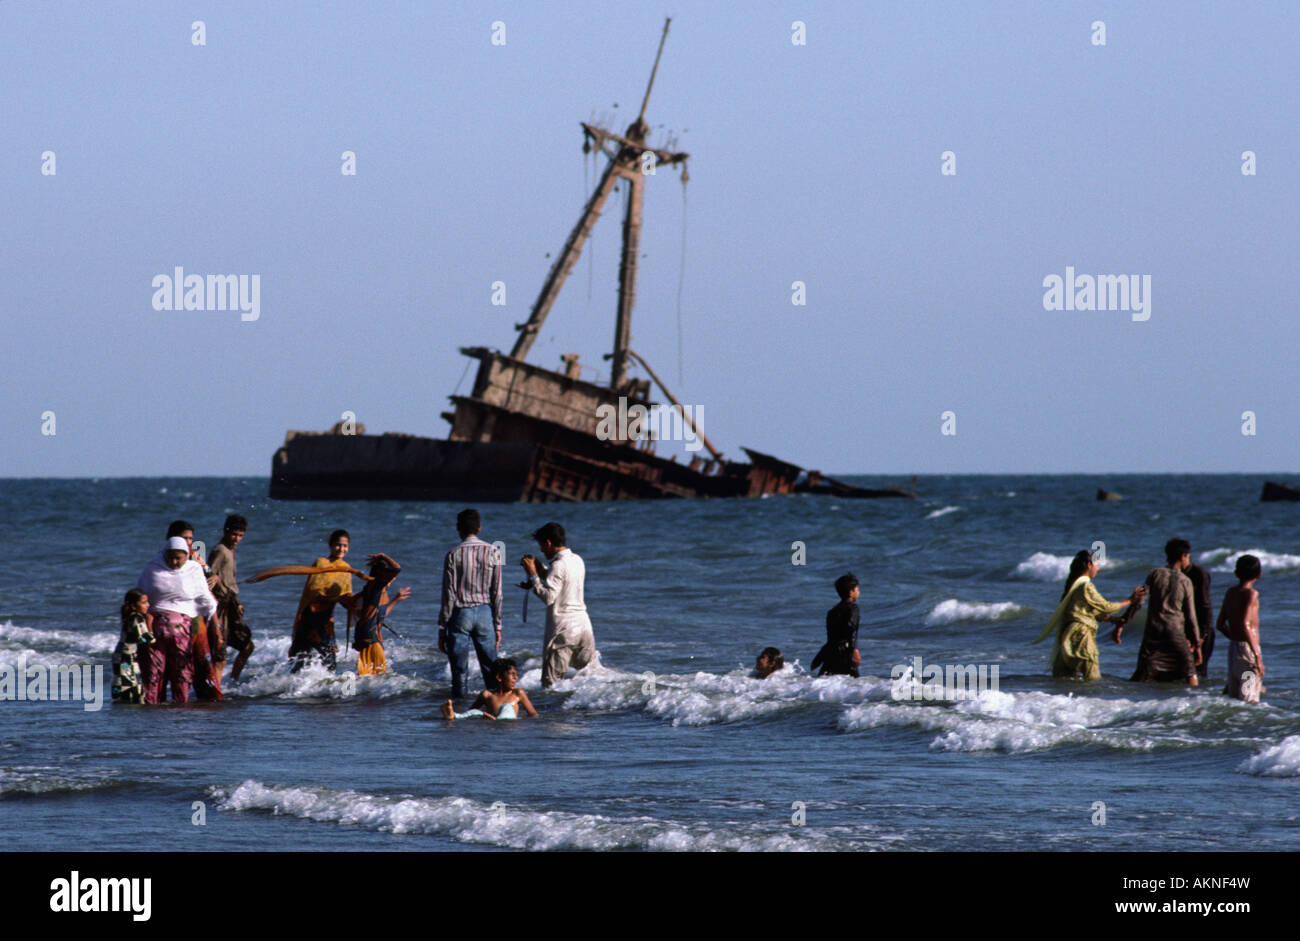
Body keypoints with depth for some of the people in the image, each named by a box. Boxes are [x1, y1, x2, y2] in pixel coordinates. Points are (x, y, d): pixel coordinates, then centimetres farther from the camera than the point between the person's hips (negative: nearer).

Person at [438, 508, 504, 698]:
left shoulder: (453, 555, -8)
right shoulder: (492, 553, -1)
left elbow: (449, 596, -7)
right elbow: (496, 593, 1)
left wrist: (442, 629, -1)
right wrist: (497, 625, 9)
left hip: (461, 613, -2)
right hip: (485, 613, 2)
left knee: (459, 669, 2)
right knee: (490, 668, 9)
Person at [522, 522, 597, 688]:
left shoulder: (559, 566, -16)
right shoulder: (577, 560, 11)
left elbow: (548, 596, -22)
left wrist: (533, 575, -15)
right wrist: (541, 571, 15)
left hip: (563, 628, -8)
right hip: (583, 624, 8)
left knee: (550, 683, -6)